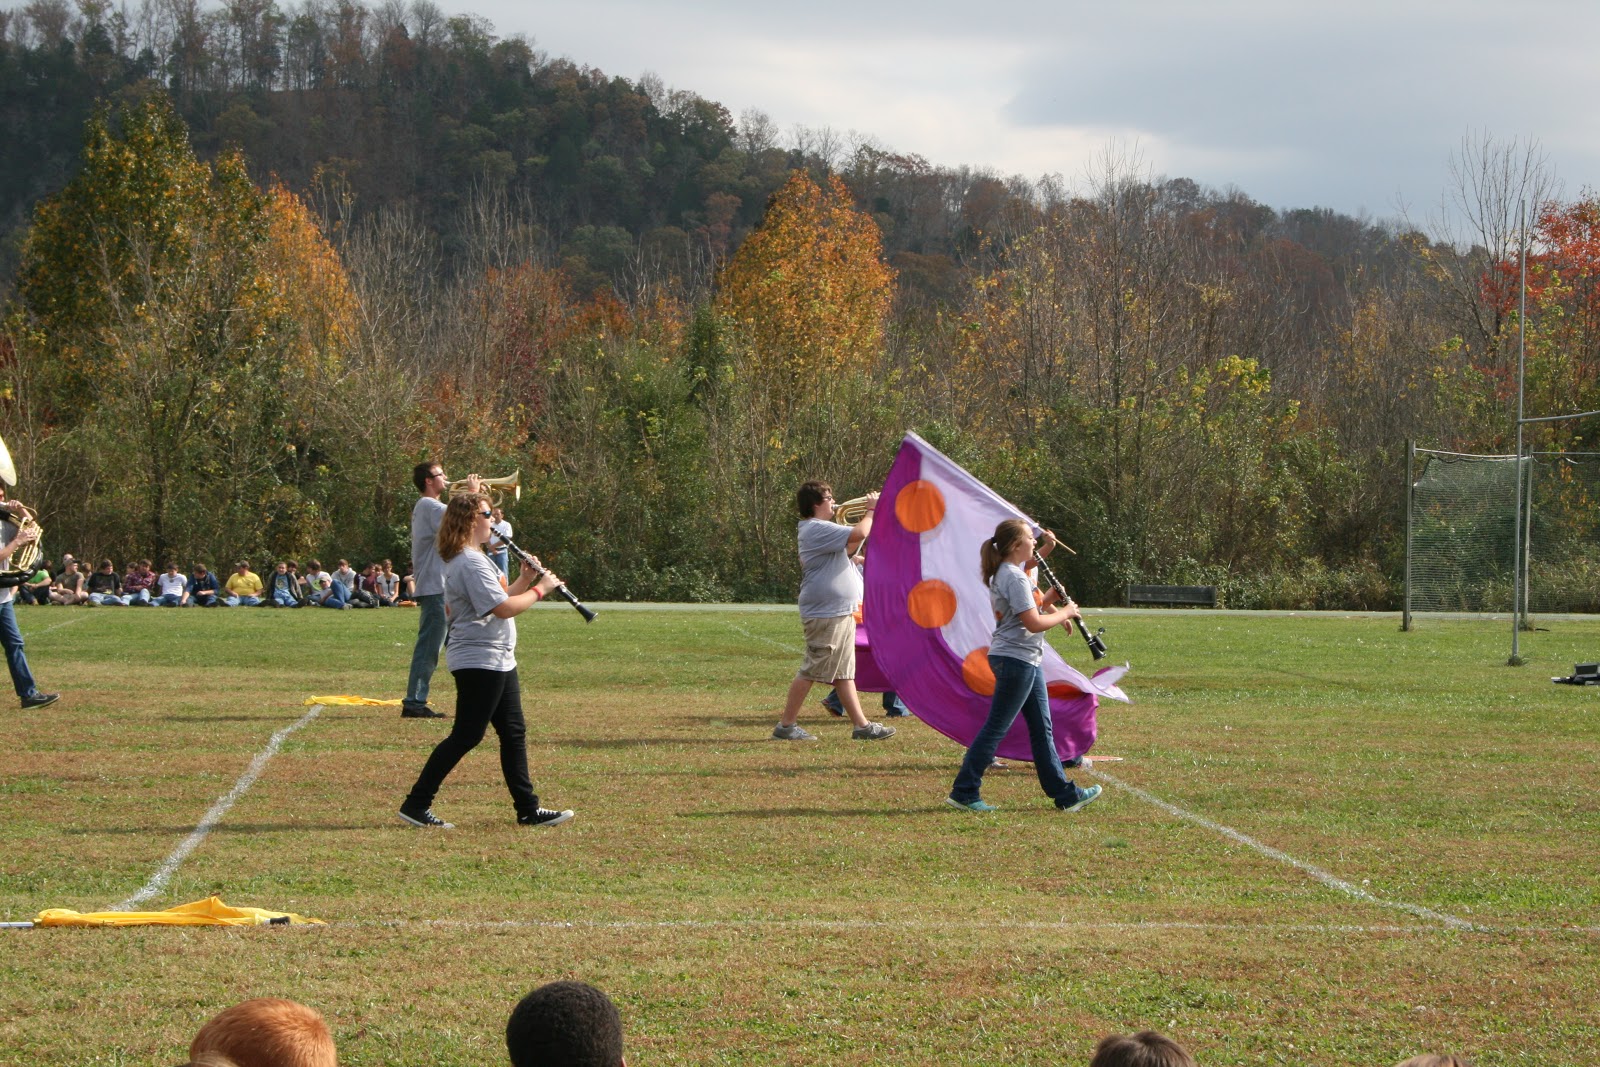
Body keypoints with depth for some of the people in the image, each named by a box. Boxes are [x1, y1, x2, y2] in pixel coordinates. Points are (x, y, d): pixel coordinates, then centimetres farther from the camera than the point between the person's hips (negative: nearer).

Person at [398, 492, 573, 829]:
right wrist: (540, 589, -13)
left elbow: (498, 599, 20)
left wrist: (523, 581, 8)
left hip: (497, 660, 11)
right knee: (466, 736, -7)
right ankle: (416, 804, -2)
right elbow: (504, 608, -24)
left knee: (513, 732, 11)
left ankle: (528, 809, 14)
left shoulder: (472, 559, 16)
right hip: (478, 660, -11)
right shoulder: (471, 563, -19)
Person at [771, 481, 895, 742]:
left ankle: (861, 725, 13)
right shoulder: (817, 529, -17)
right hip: (825, 614, -11)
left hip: (839, 613, 11)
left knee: (844, 672, 11)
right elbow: (858, 535, -25)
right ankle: (786, 725, 1)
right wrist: (871, 511, -7)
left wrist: (867, 517, 15)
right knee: (811, 671, -5)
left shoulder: (820, 529, 18)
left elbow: (848, 547, 26)